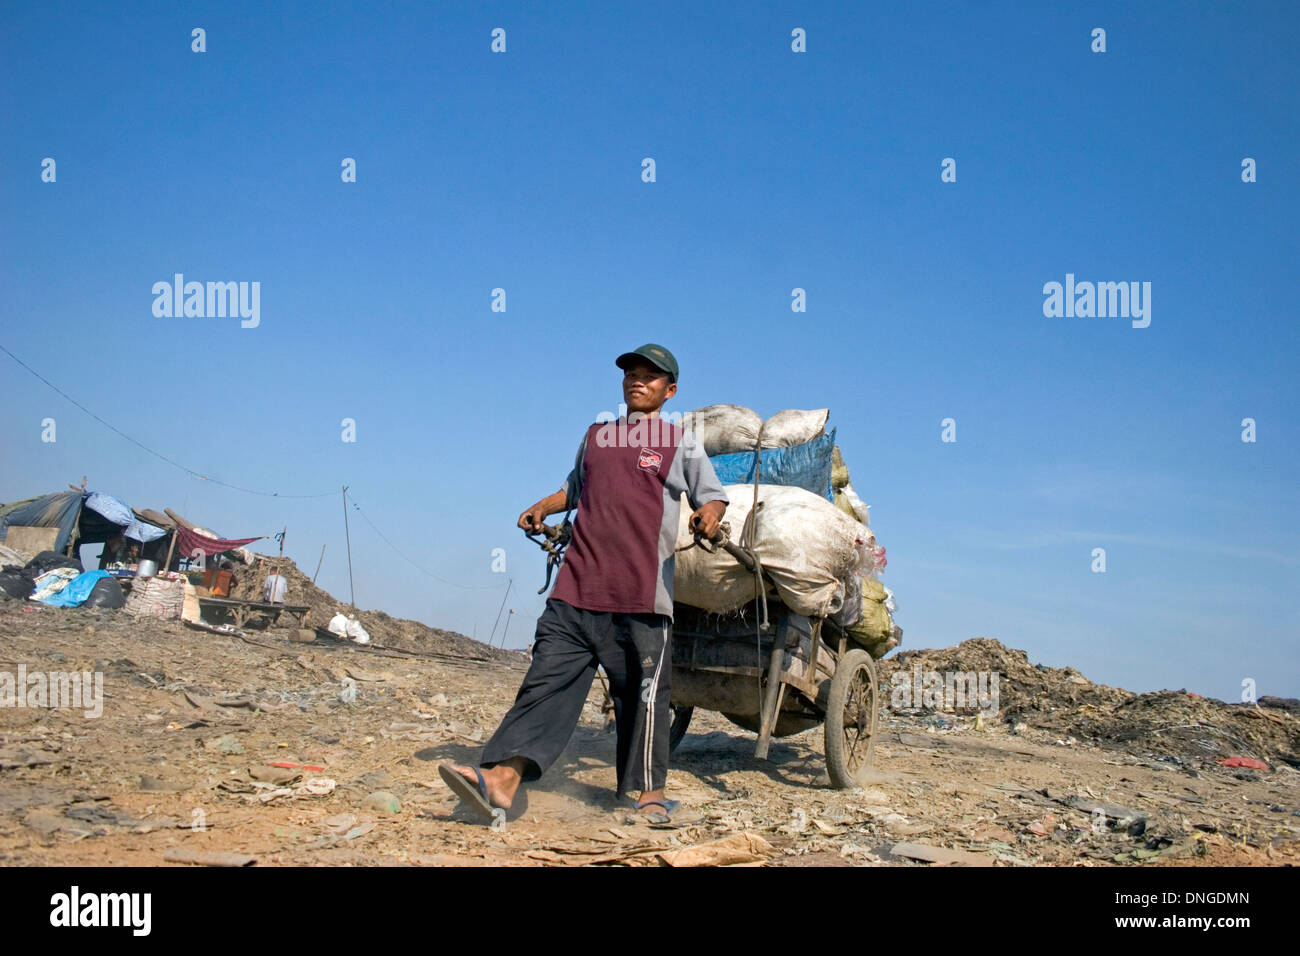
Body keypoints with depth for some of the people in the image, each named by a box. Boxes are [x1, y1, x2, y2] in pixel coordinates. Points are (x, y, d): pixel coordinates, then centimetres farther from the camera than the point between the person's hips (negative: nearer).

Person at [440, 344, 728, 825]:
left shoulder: (680, 442, 10)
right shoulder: (596, 435, 21)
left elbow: (714, 495, 11)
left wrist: (709, 515, -11)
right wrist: (543, 507, 16)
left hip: (642, 594, -3)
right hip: (577, 588, 3)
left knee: (642, 694, 2)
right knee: (547, 681, -6)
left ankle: (651, 793, 13)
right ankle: (501, 778, -14)